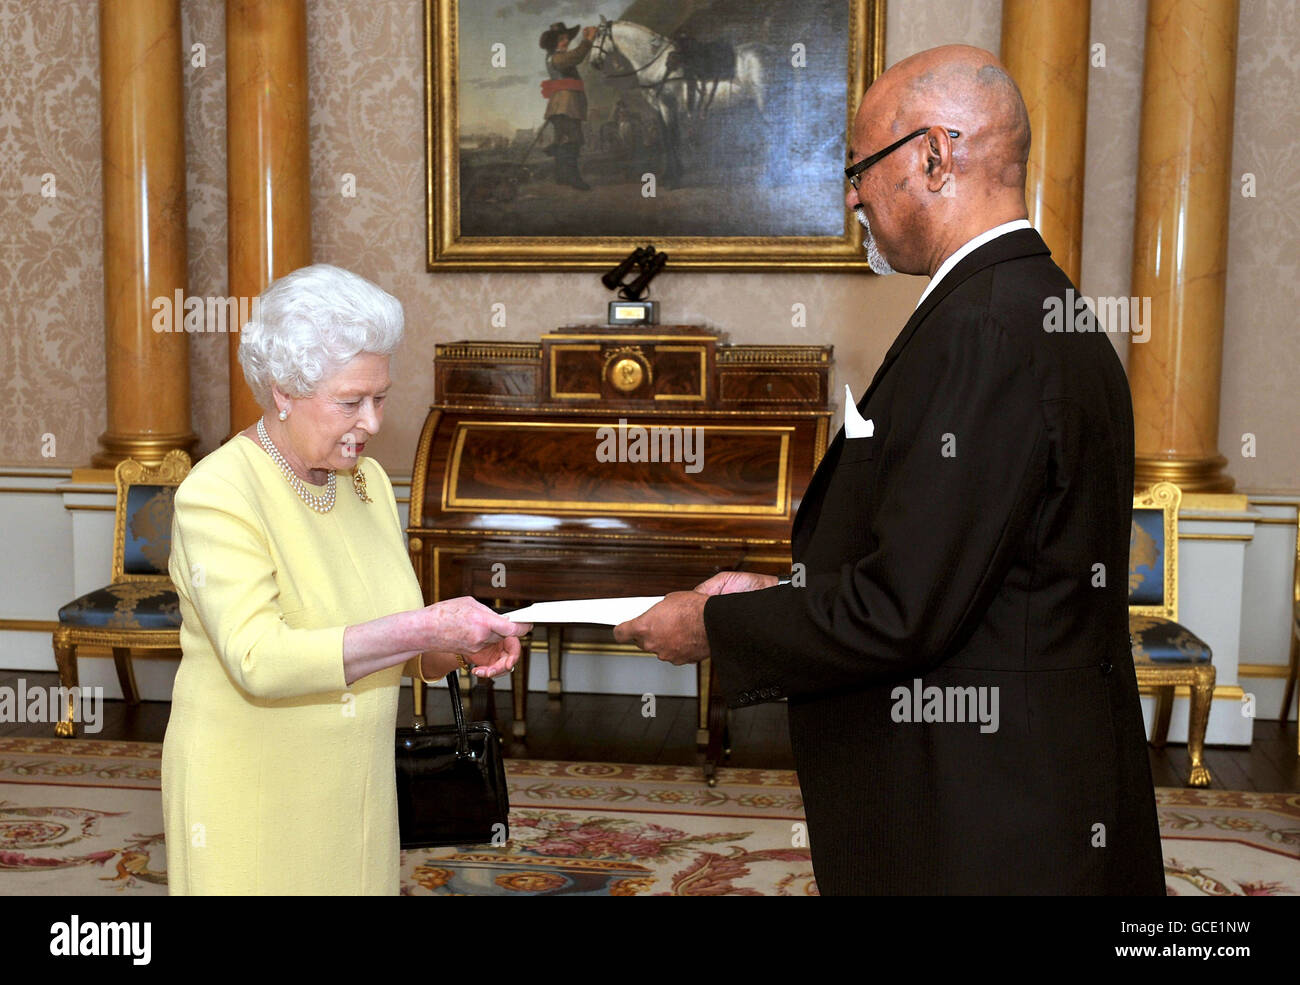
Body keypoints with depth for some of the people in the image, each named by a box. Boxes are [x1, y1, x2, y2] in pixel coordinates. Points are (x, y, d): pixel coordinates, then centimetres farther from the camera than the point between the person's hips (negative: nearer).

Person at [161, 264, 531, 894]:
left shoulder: (367, 481, 4)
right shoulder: (215, 494, -17)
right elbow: (260, 659, -29)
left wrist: (458, 648, -12)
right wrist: (426, 628, -33)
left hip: (356, 797, 6)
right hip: (250, 804, -6)